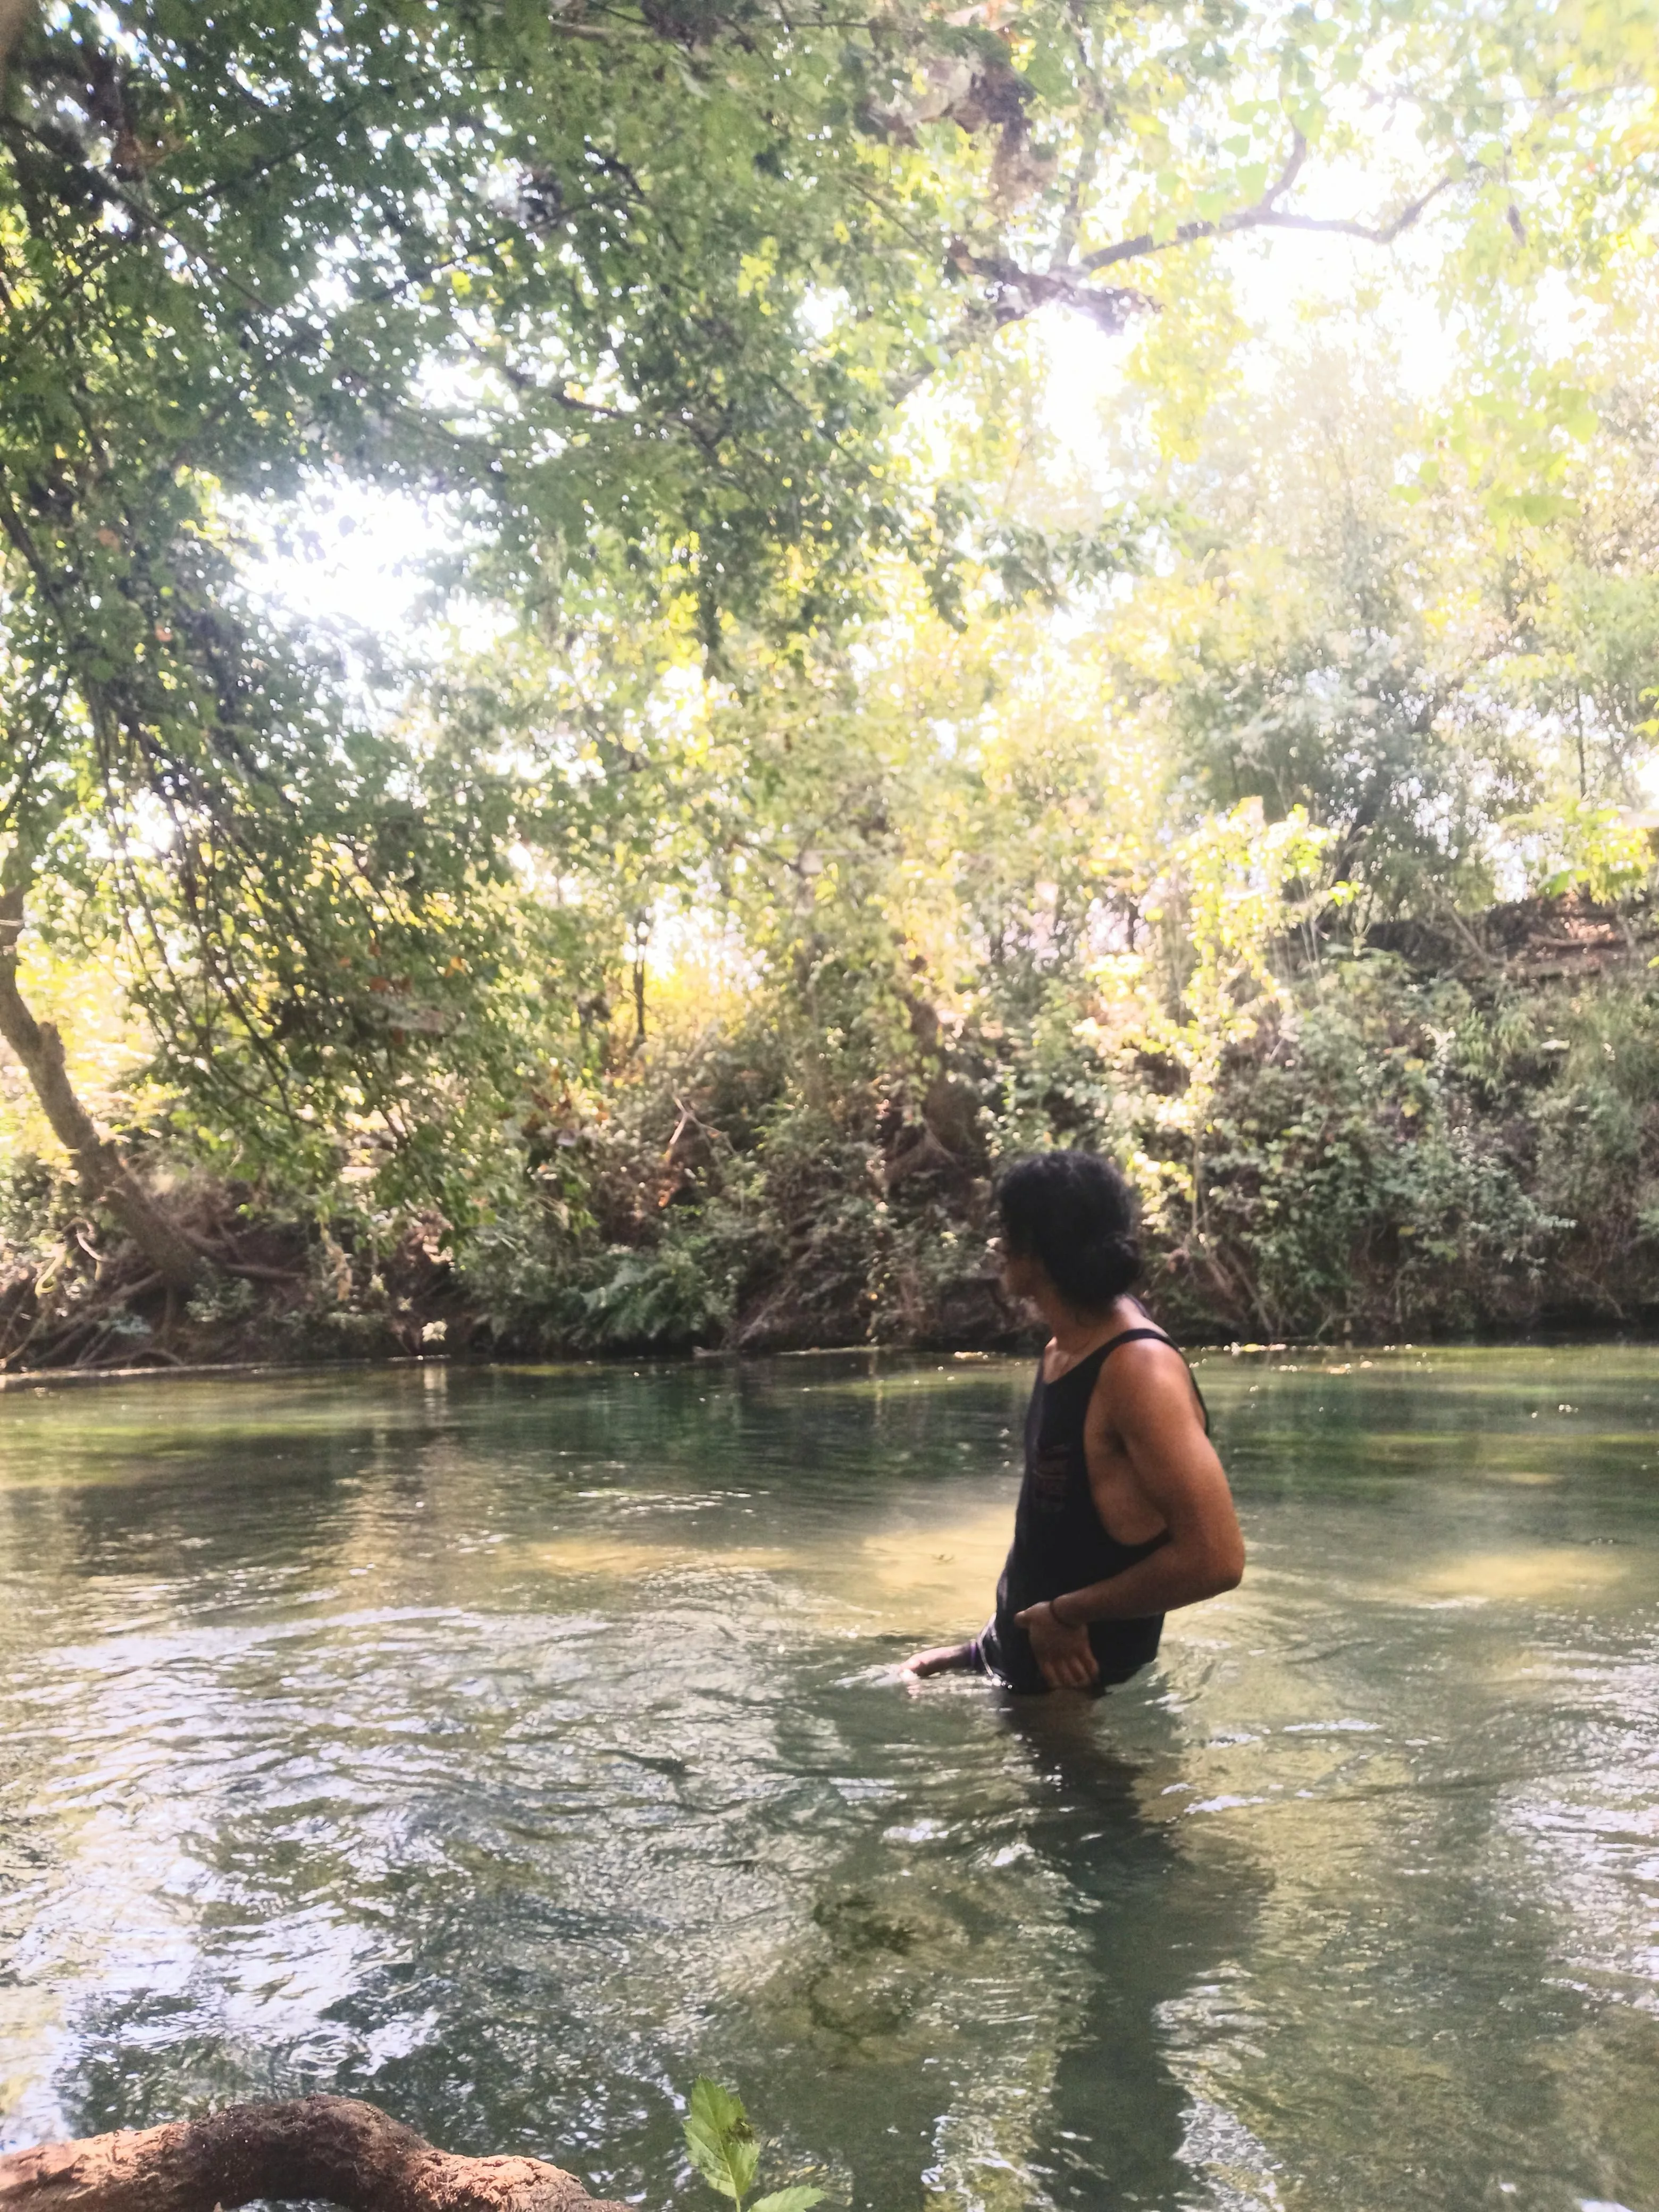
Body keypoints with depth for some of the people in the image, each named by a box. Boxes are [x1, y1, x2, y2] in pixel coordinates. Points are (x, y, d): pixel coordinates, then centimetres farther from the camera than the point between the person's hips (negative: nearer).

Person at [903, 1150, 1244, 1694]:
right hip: (1023, 1644, 9)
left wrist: (1067, 1614, -21)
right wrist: (996, 1639, 9)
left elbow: (1215, 1558, -31)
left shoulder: (1137, 1368, -26)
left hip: (1076, 1670, -9)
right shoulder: (1062, 1348, 1)